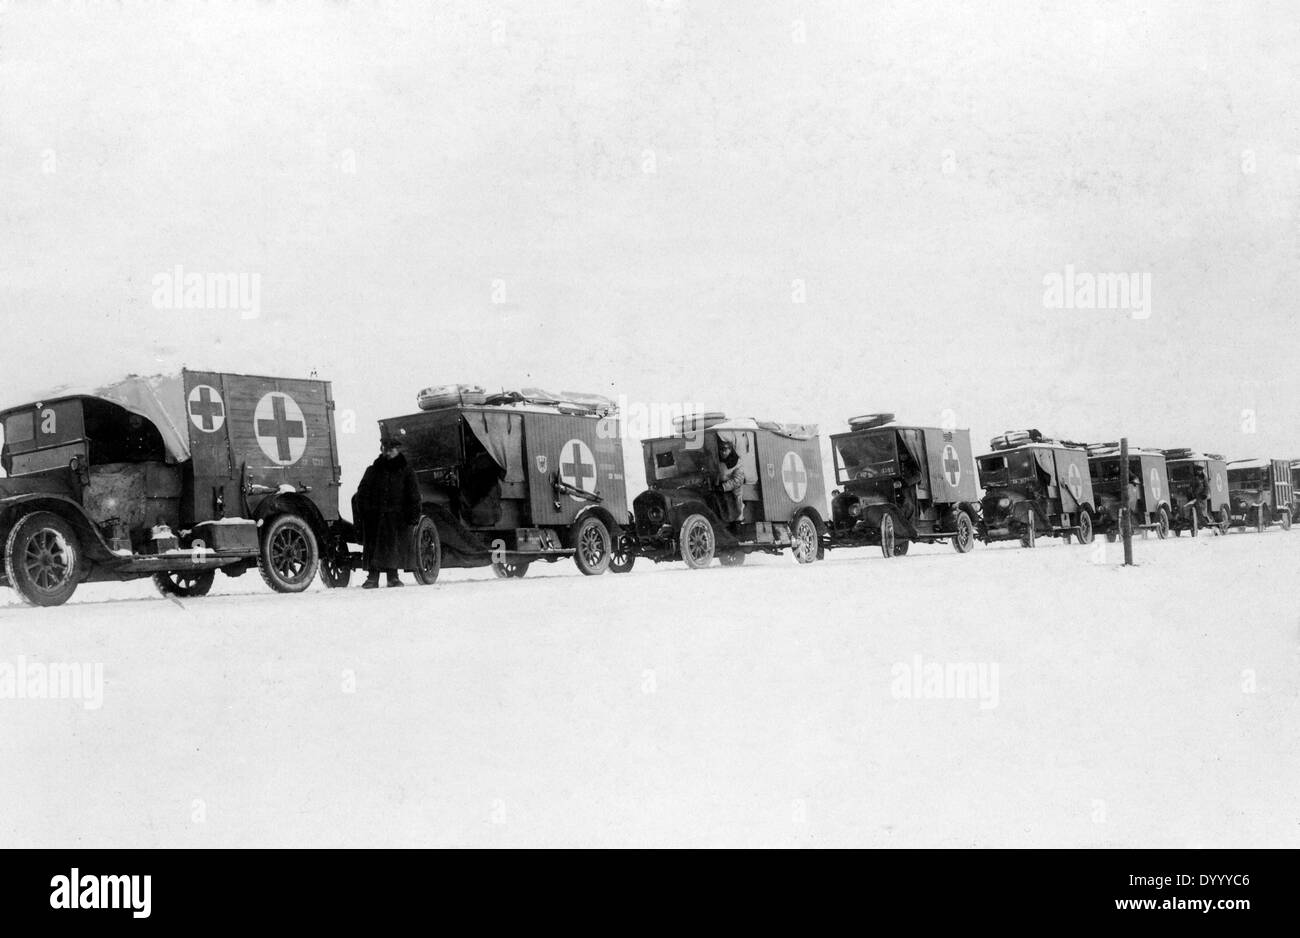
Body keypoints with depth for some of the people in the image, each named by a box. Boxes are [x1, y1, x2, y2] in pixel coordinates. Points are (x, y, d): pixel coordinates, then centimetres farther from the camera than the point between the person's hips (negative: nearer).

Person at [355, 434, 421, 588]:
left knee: (395, 546, 1)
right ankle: (372, 577, 2)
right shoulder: (373, 471, 8)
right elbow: (362, 493, 9)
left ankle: (393, 576, 11)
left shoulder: (406, 471, 4)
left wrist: (413, 516, -5)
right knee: (374, 546, -1)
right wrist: (363, 512, -1)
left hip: (397, 517, -1)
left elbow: (414, 496, 4)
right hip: (375, 518, 1)